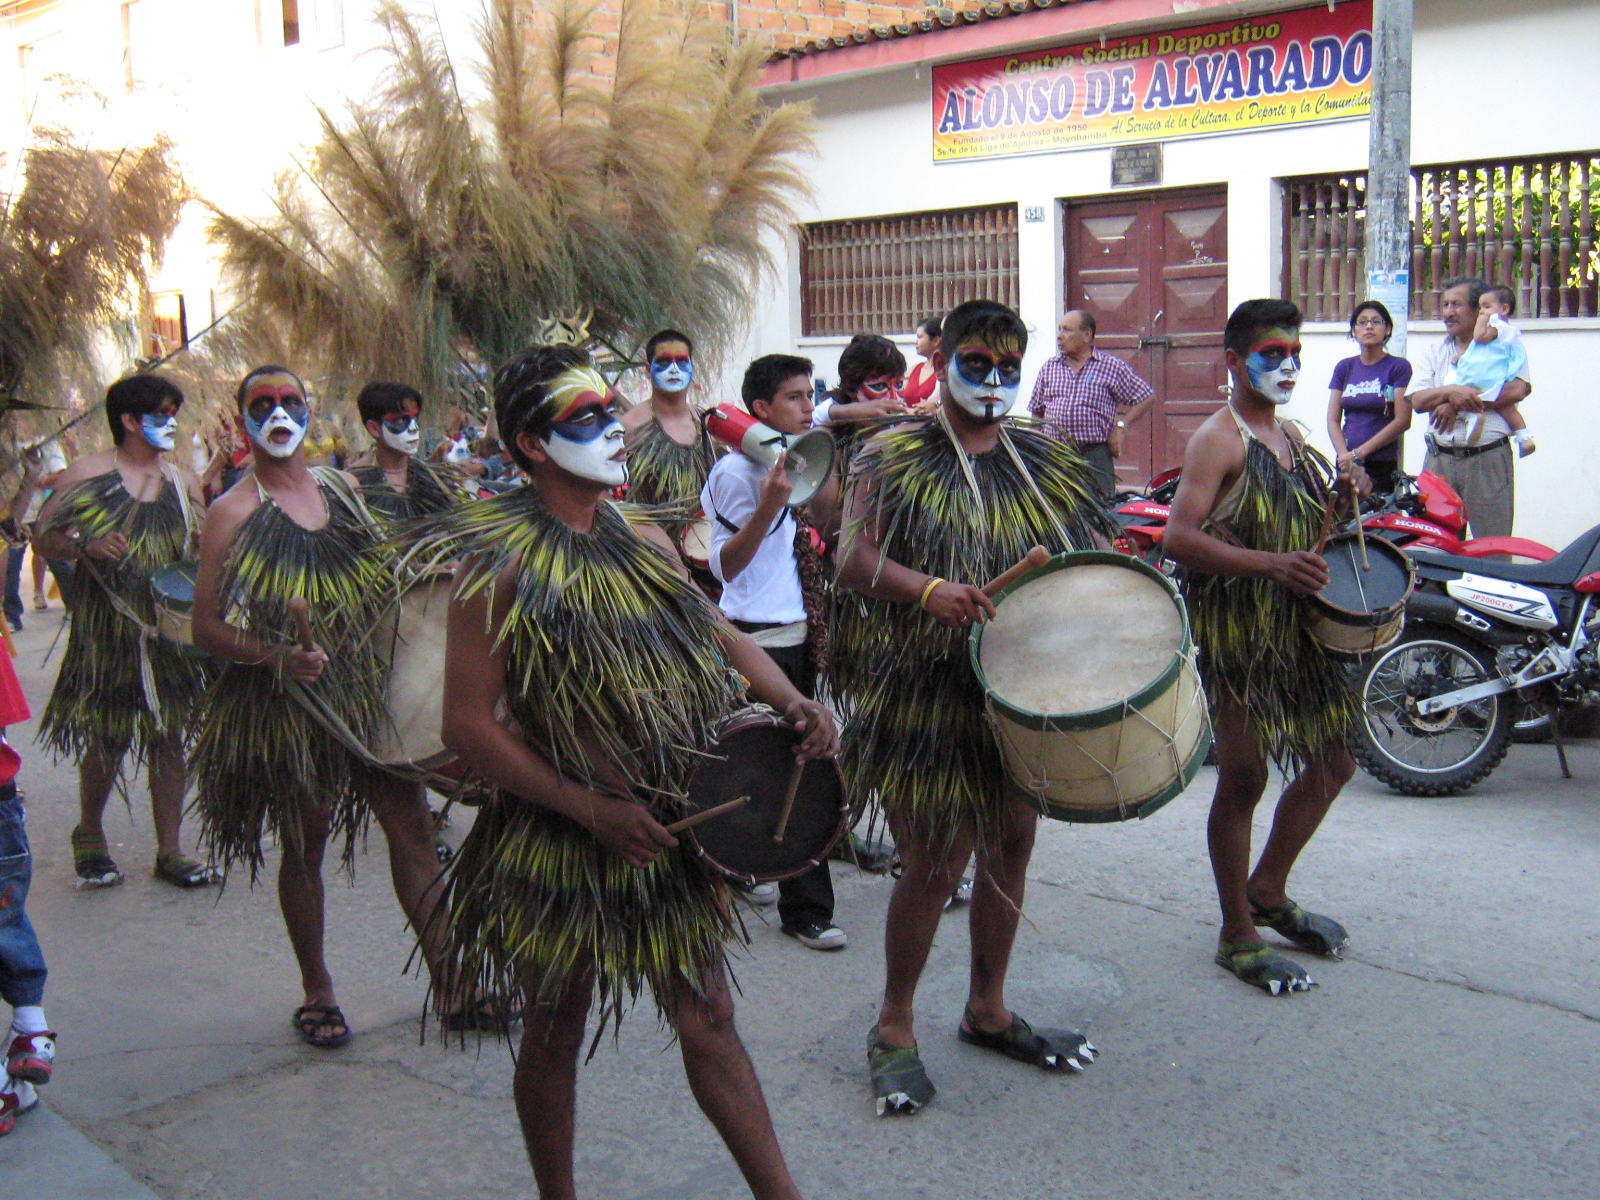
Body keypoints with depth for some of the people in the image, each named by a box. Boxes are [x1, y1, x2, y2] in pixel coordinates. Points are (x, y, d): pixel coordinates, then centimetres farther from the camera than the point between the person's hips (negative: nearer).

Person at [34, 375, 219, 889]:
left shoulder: (183, 483, 10)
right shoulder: (86, 475, -2)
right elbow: (43, 539, -1)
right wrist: (84, 545, -20)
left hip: (170, 629, 3)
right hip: (106, 629, -3)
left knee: (169, 738, 4)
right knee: (107, 738, 5)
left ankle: (169, 851, 12)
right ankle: (89, 835, 29)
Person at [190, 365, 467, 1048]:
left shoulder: (339, 488, 8)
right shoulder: (234, 513, -7)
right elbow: (207, 627, -10)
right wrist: (276, 656, -25)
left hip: (367, 688, 4)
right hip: (286, 705, -4)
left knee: (411, 828, 2)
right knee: (303, 845, 8)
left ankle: (448, 982, 12)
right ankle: (316, 992, 26)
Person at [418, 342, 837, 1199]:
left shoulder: (643, 540, 5)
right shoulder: (499, 564, -14)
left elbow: (719, 636, 14)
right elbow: (467, 724, -16)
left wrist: (790, 702, -6)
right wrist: (589, 809, -18)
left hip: (665, 830, 5)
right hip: (559, 842, -5)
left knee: (708, 1021, 11)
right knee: (556, 1032, 14)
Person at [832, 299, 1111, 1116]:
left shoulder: (1040, 460, 11)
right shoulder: (893, 457, -5)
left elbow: (1089, 549, 16)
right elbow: (854, 560, -16)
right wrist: (927, 590, -33)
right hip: (923, 689, -6)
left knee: (1011, 842, 13)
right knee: (934, 861, -2)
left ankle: (988, 1010, 32)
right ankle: (894, 1027, 17)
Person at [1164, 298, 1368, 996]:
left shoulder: (1290, 437, 15)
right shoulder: (1219, 440, -12)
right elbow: (1179, 537, -23)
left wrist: (1341, 495, 4)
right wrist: (1271, 564, -32)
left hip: (1298, 626, 9)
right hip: (1235, 631, -9)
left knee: (1333, 764, 15)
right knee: (1244, 777, -1)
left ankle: (1267, 892, 34)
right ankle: (1237, 938, 14)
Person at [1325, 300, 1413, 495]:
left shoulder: (1399, 367, 3)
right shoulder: (1344, 367, 13)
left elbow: (1402, 421, -5)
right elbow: (1333, 420, 9)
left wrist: (1359, 453, -9)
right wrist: (1345, 455, -8)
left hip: (1383, 464, -3)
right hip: (1346, 464, 3)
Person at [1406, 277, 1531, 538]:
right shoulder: (1434, 353, 17)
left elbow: (1519, 389, -12)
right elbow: (1418, 400, 3)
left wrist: (1458, 404, -13)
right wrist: (1451, 392, -18)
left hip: (1488, 459, -3)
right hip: (1440, 459, 3)